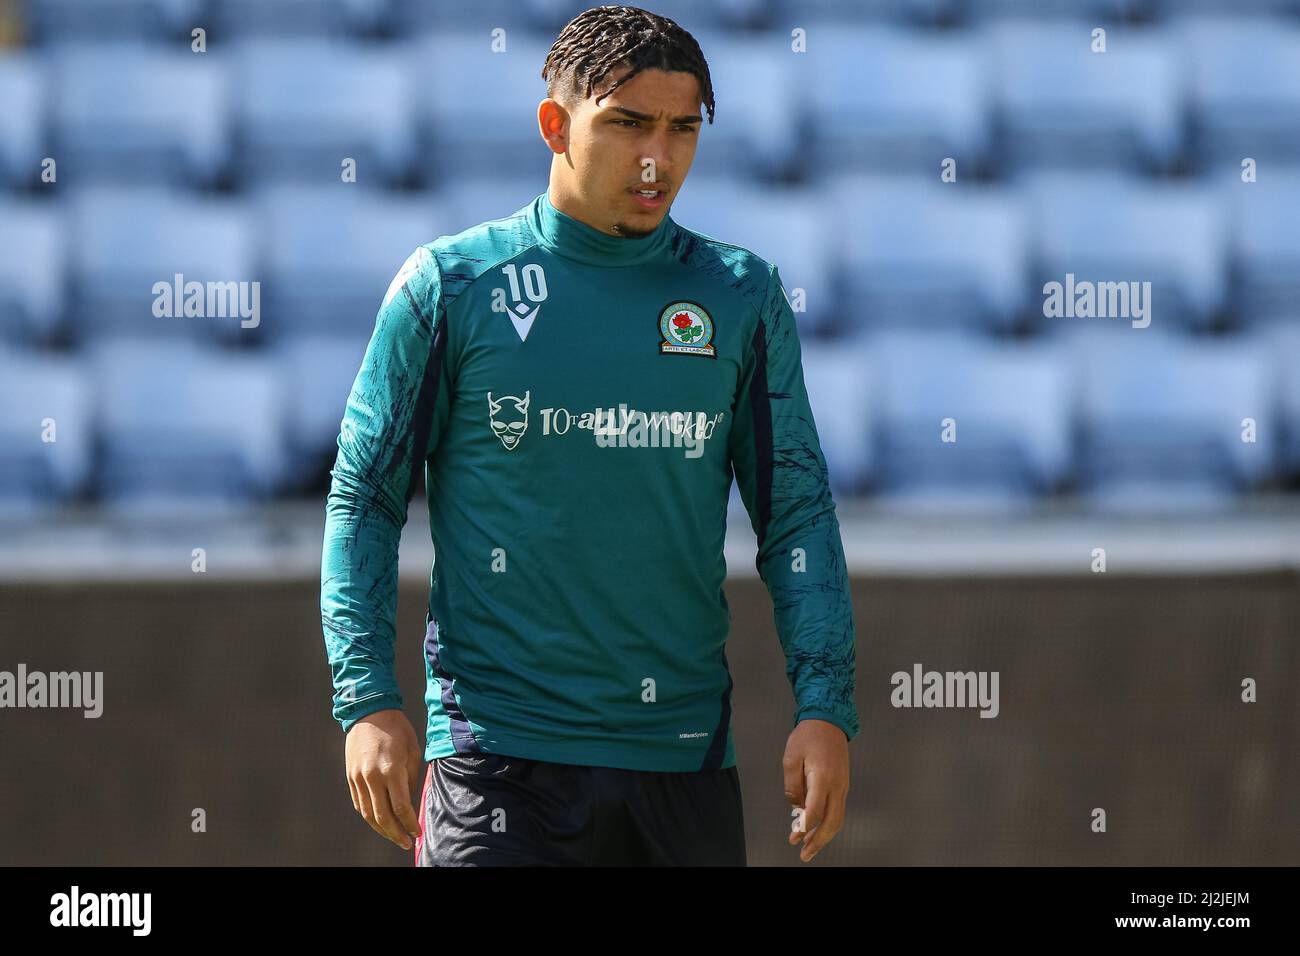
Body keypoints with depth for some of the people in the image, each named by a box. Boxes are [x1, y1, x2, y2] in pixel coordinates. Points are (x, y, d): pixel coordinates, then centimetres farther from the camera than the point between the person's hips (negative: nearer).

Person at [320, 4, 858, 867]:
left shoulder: (742, 297, 9)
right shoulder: (450, 286, 1)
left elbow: (797, 511, 10)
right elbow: (364, 498, 3)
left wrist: (826, 704, -2)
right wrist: (369, 701, -7)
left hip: (687, 759, 3)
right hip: (502, 759, -3)